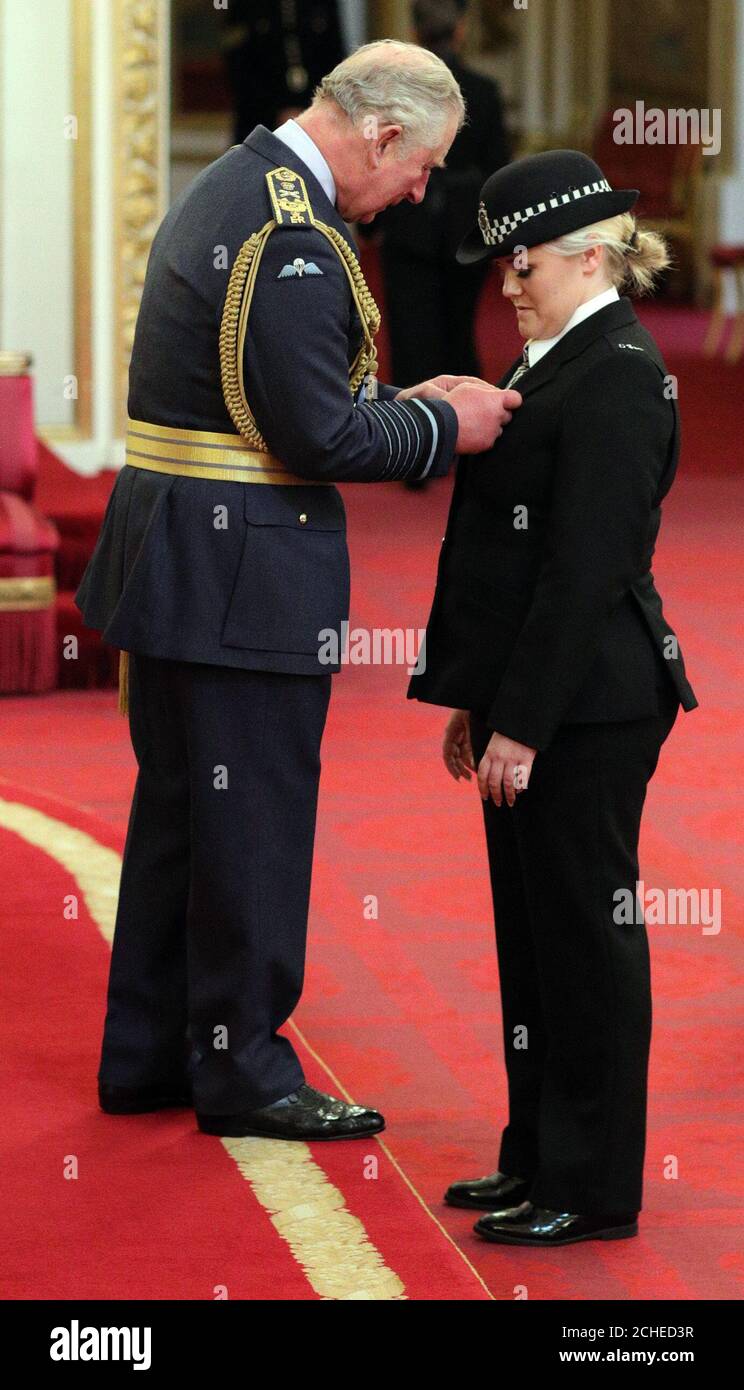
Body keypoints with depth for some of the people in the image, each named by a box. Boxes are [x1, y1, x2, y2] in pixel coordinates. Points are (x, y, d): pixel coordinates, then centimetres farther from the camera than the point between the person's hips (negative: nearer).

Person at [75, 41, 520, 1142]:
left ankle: (148, 1057, 25)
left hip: (170, 557, 10)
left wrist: (407, 403, 12)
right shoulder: (294, 240, -20)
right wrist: (442, 426, -8)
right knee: (253, 824, 0)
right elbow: (319, 437, -22)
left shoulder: (226, 188, 13)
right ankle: (241, 1071, 10)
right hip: (245, 574, -10)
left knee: (178, 813, 17)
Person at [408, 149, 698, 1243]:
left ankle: (594, 1189, 5)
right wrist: (473, 698, 16)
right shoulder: (559, 364, 14)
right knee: (532, 930, 15)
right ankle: (540, 1157, 24)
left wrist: (523, 724, -21)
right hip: (531, 699, 10)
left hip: (589, 707, -10)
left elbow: (583, 567, -21)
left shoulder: (618, 377, -16)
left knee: (584, 932, -3)